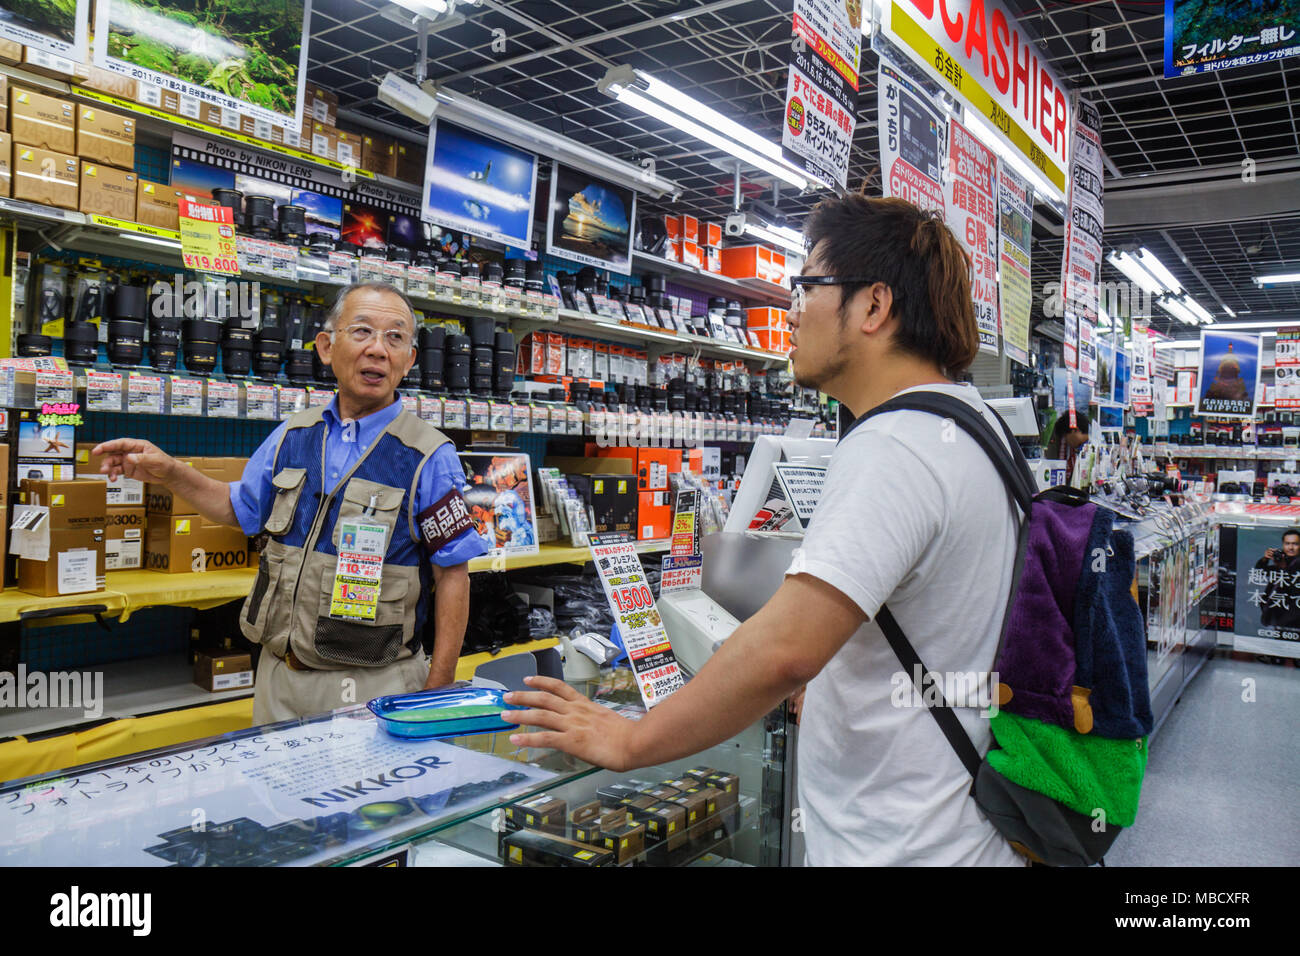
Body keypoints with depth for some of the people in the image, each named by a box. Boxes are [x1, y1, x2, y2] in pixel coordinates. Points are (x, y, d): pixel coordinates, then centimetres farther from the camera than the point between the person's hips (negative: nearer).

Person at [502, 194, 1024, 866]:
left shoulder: (891, 450, -26)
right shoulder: (975, 421, 8)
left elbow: (783, 651, -36)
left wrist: (630, 741, -23)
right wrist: (833, 686, 18)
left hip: (902, 848, -9)